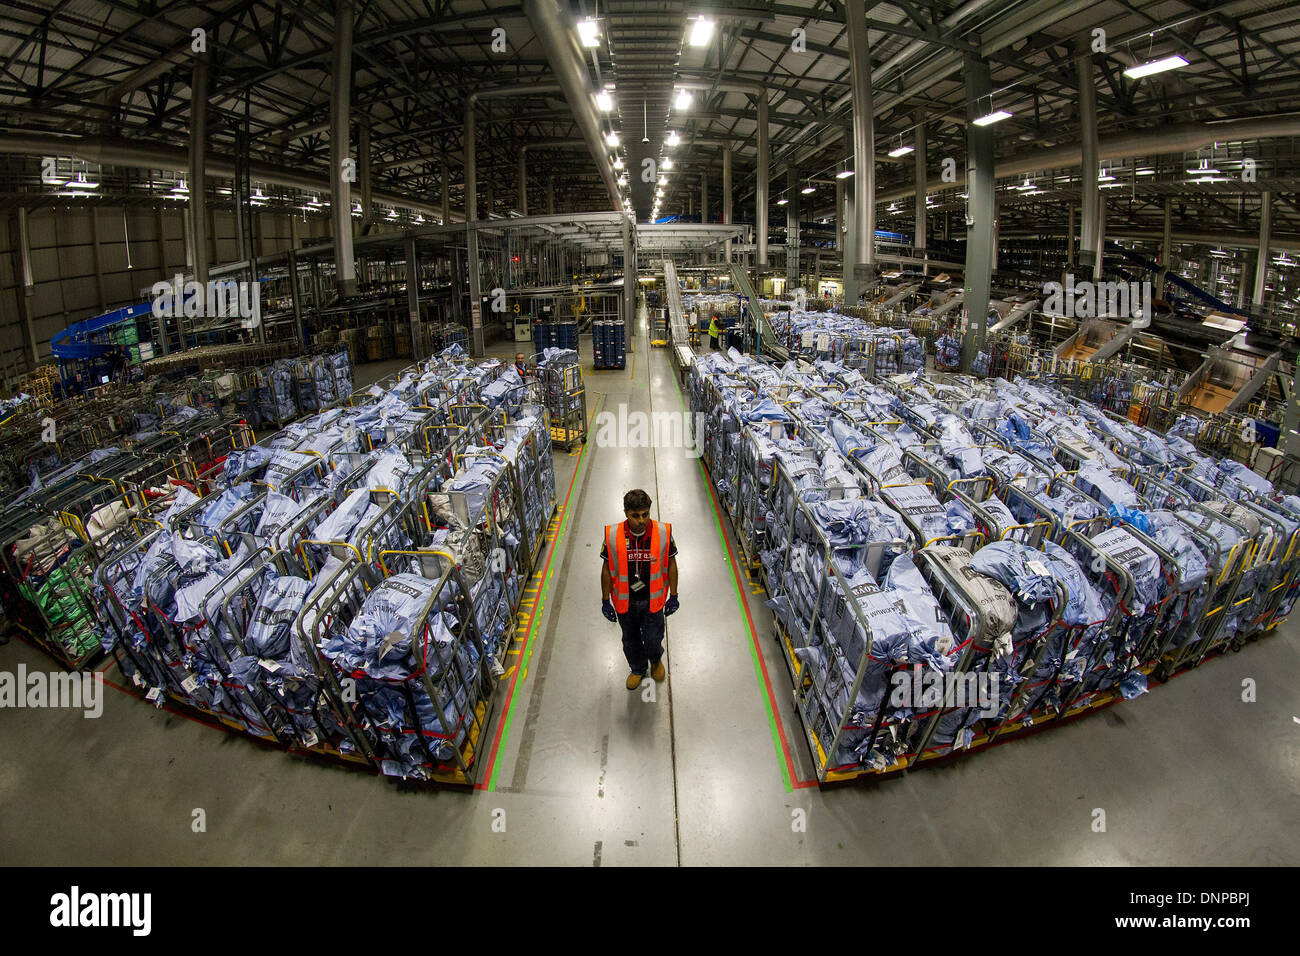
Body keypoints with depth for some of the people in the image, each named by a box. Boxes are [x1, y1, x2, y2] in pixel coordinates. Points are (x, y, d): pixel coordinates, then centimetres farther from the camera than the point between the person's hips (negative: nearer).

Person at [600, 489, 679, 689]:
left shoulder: (663, 533, -17)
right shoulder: (612, 535, -17)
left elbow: (671, 564, -4)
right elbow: (607, 569, -5)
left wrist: (673, 596, 1)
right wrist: (605, 601, 0)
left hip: (653, 600, -1)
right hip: (624, 601, 1)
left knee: (653, 641, 10)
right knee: (630, 640, 20)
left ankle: (655, 660, 46)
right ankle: (637, 669, 50)